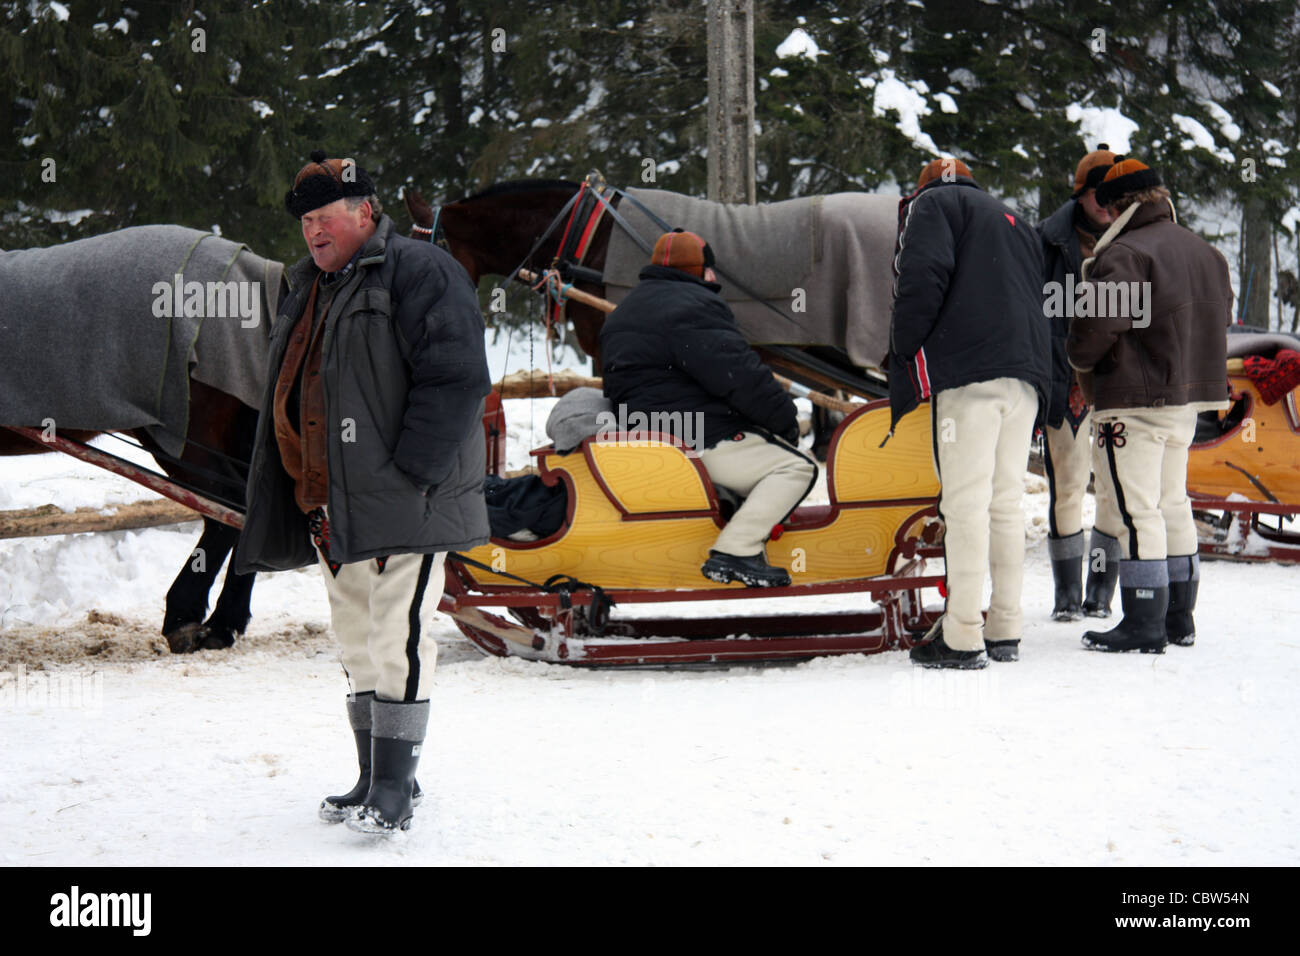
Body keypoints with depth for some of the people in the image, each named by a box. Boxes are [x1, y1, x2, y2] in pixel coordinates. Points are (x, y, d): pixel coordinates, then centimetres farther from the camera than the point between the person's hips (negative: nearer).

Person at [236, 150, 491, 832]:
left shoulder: (418, 273, -7)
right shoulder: (308, 294, 22)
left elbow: (455, 379, -16)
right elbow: (289, 404, 27)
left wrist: (408, 471, -20)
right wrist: (279, 515, 20)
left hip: (400, 505, -9)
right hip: (329, 510, 9)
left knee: (396, 641, -9)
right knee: (357, 644, 12)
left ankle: (394, 787, -6)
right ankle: (374, 779, 19)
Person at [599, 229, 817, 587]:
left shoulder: (620, 316, 20)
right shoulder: (694, 306, -12)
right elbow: (739, 375, -19)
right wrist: (785, 418, -6)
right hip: (700, 443, -10)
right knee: (795, 467, -9)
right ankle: (734, 551, -22)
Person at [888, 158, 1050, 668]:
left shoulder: (934, 204, 10)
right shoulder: (1016, 223, 32)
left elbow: (923, 277, -8)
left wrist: (905, 352, 1)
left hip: (968, 368, -7)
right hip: (1025, 374, 7)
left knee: (965, 502, -10)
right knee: (1006, 502, 9)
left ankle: (962, 637, -13)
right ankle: (1005, 630, 9)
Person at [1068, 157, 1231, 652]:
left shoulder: (1125, 254, -15)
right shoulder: (1206, 252, 12)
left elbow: (1099, 322, -22)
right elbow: (1220, 312, 19)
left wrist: (1079, 358, -2)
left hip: (1134, 401, -9)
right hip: (1188, 398, 9)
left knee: (1135, 510, -6)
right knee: (1172, 503, 16)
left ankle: (1144, 625, -7)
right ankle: (1179, 616, 21)